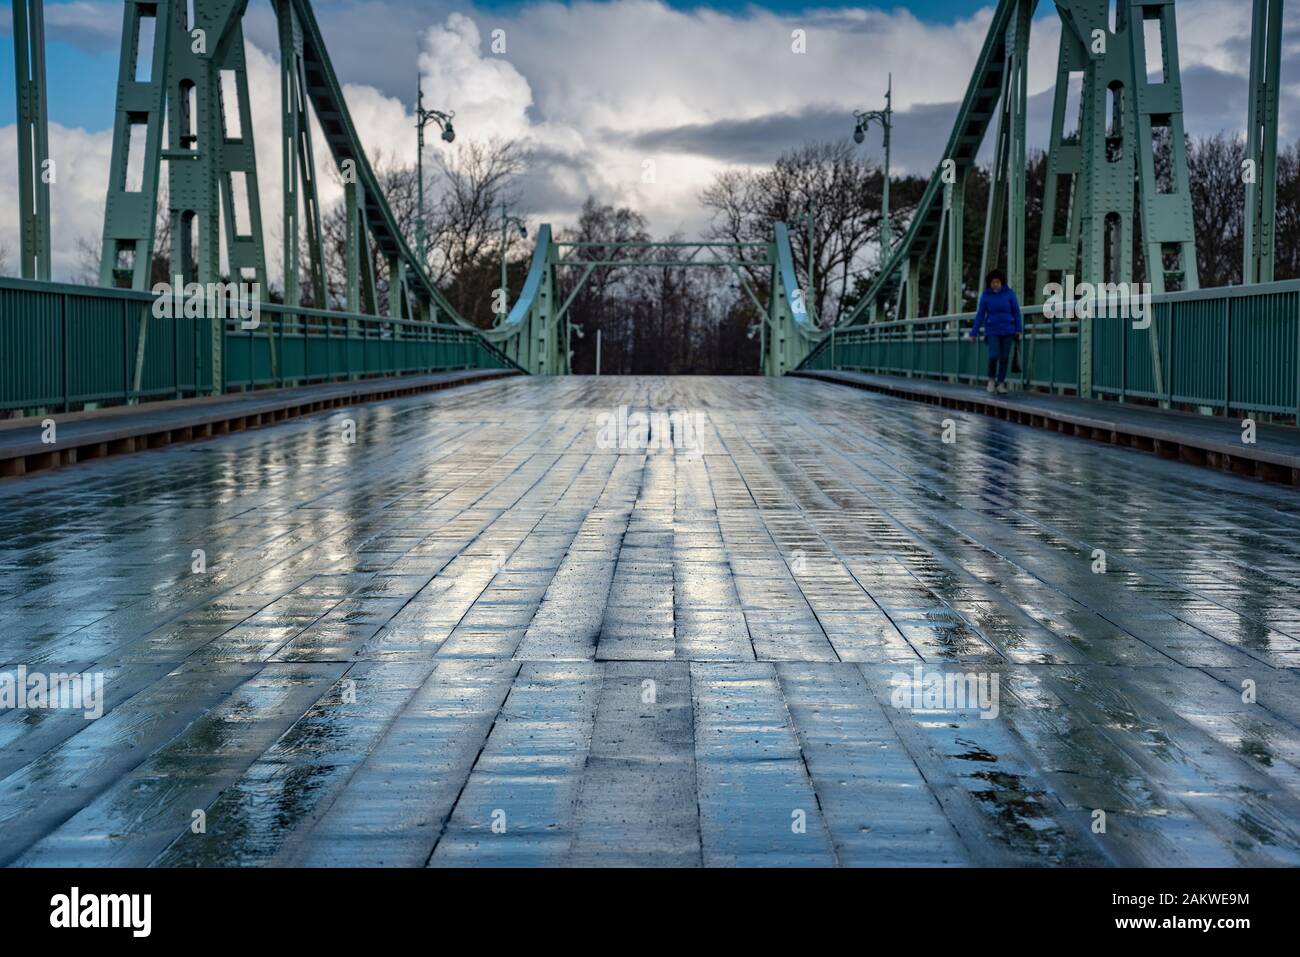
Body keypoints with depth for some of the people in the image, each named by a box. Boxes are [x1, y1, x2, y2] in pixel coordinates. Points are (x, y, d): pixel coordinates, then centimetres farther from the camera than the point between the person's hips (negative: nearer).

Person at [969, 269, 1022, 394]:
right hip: (992, 331, -1)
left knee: (1004, 357, 0)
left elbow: (1016, 312, 0)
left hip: (1007, 330, 1)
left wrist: (1019, 329, -6)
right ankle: (991, 379, 8)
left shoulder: (1009, 292, -4)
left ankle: (1001, 384, 12)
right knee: (994, 355, -16)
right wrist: (974, 333, -2)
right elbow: (980, 315, -1)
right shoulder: (985, 295, -4)